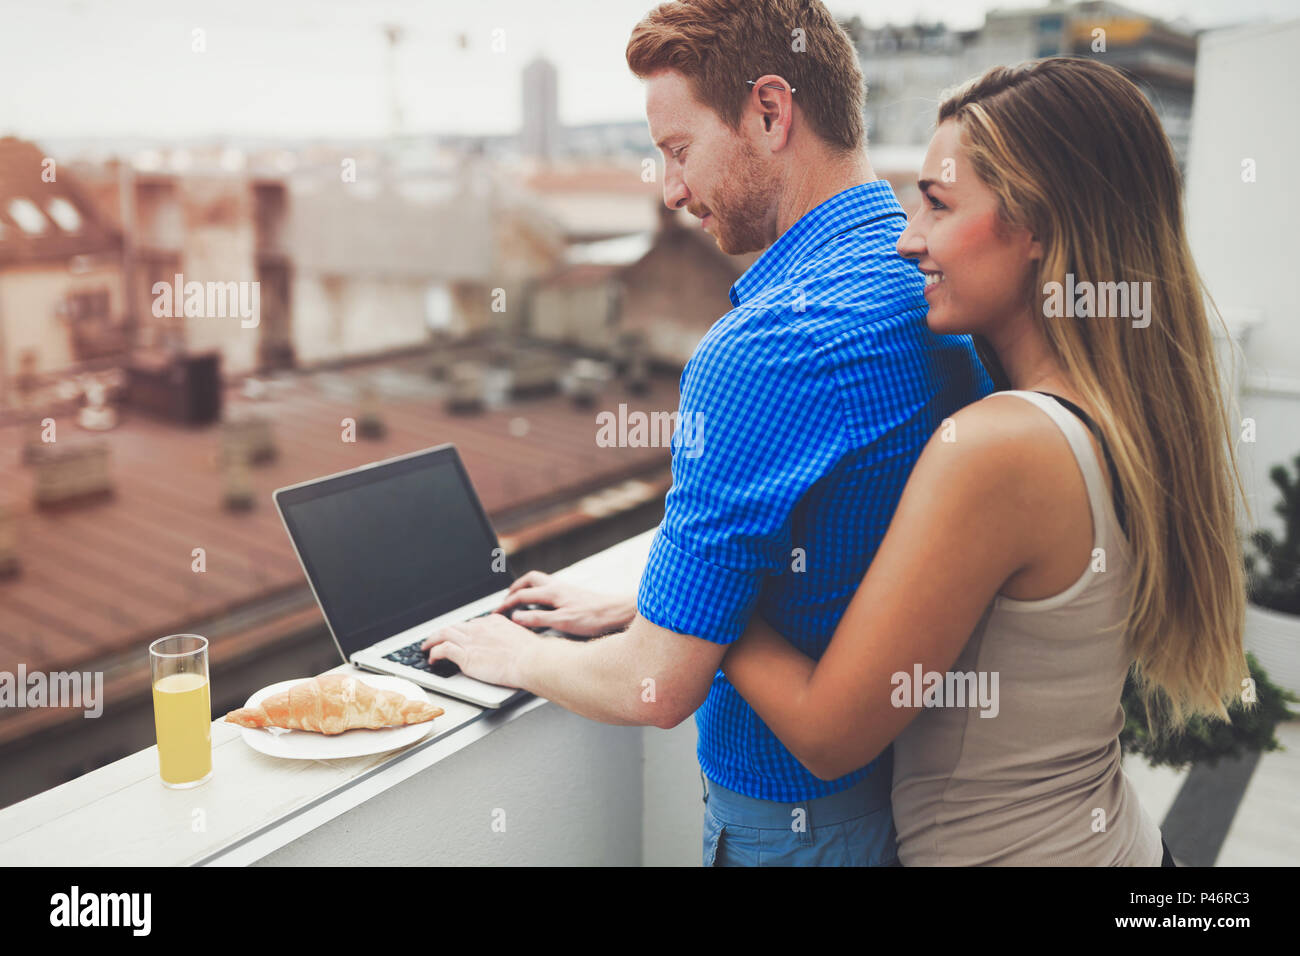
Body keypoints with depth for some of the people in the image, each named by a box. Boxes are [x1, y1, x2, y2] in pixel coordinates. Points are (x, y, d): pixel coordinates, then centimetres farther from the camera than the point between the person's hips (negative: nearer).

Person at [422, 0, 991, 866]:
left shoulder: (767, 352, -30)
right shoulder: (934, 277, -1)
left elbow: (658, 688, -26)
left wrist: (515, 656, -6)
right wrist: (628, 610, 12)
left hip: (793, 811, -8)